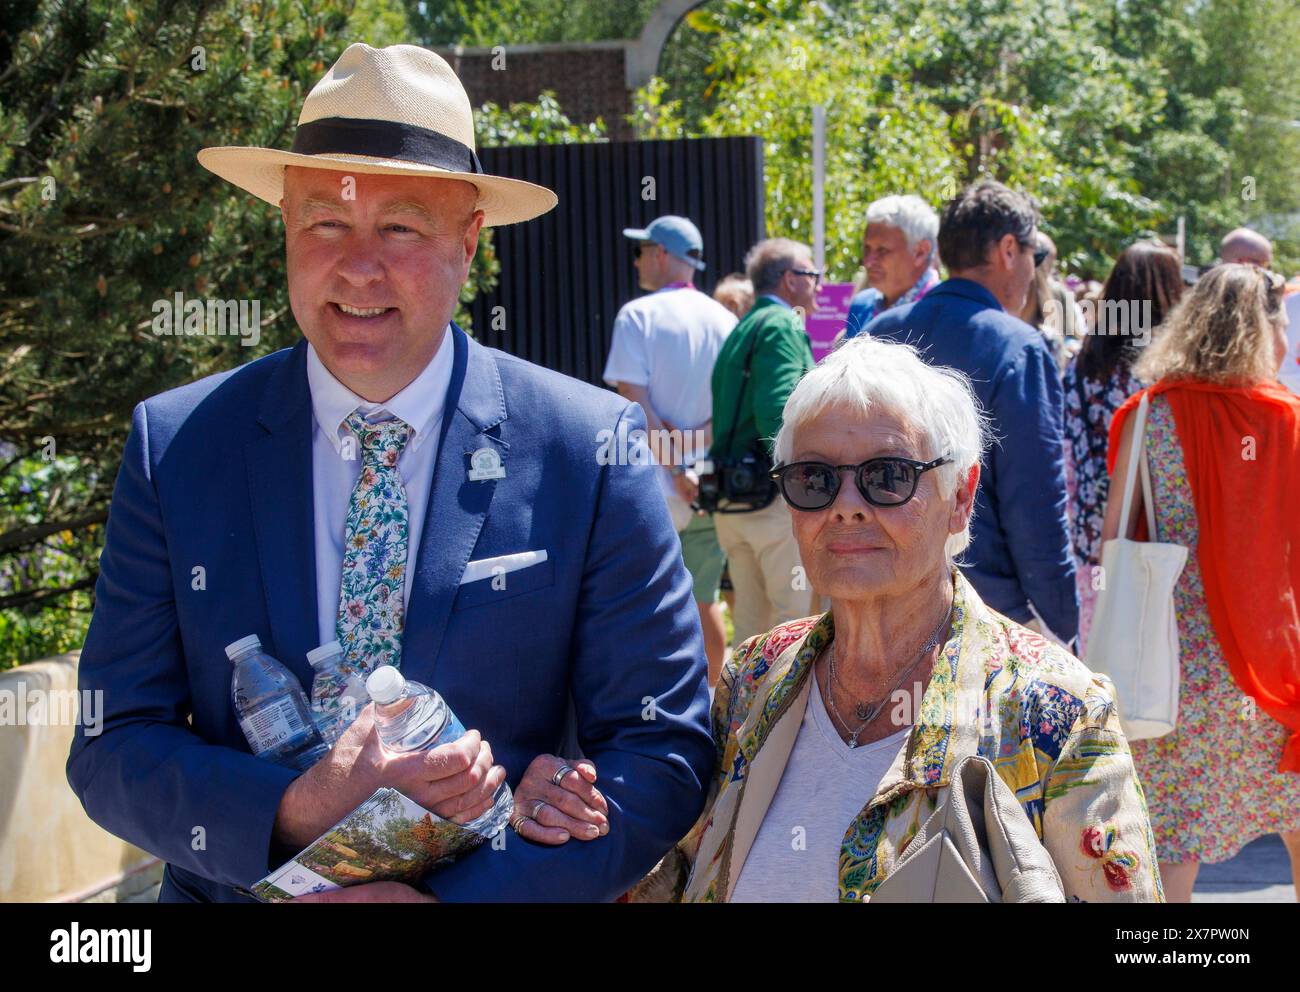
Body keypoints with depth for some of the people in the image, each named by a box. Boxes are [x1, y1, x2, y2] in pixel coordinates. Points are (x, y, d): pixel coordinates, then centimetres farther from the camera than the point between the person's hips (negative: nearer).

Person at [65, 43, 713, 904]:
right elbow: (112, 747, -9)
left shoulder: (592, 447, -13)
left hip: (501, 888, -1)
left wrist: (453, 896, -25)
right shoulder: (176, 446, -9)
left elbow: (666, 752, -13)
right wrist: (297, 815, -27)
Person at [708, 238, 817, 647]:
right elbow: (777, 417, -21)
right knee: (799, 616, -6)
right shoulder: (783, 326, -9)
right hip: (775, 498, -9)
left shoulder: (741, 330, 20)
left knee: (751, 621, 13)